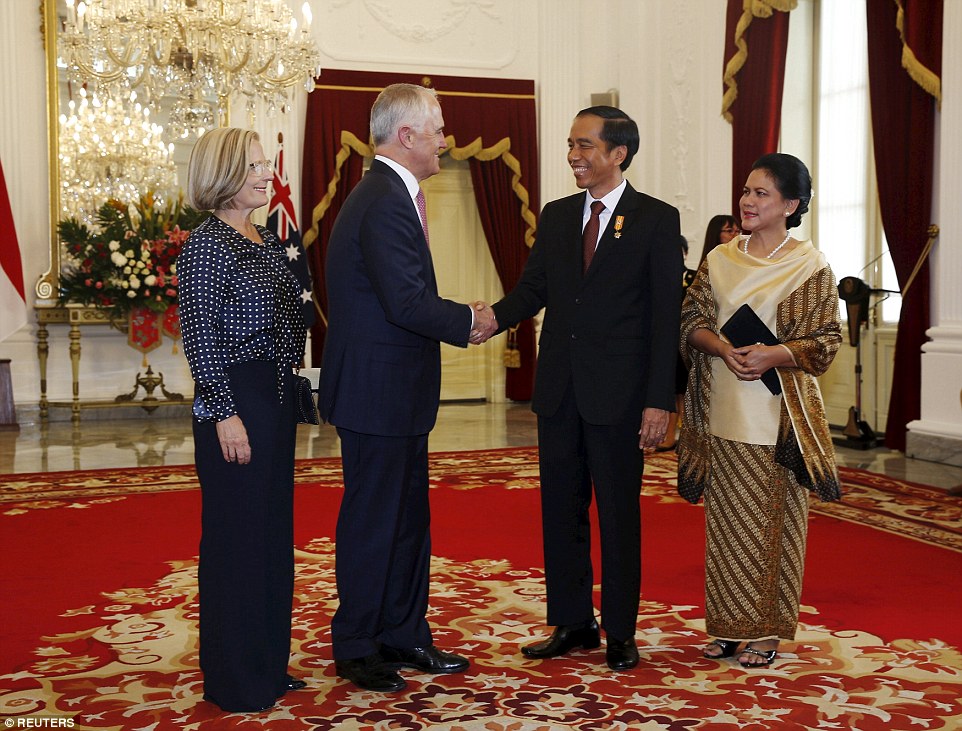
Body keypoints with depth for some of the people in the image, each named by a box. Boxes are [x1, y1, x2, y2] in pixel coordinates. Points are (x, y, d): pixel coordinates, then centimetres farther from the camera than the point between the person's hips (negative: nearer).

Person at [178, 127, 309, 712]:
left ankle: (269, 662, 28)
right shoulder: (207, 245, -11)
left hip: (278, 397, 9)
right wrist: (225, 413, -19)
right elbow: (200, 338, -15)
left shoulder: (269, 241, 12)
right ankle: (233, 678, 14)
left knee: (275, 528, 14)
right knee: (236, 534, 0)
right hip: (236, 400, -9)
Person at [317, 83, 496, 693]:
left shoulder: (390, 195, 14)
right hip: (378, 390, -11)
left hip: (398, 391, 11)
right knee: (372, 521, 2)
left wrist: (459, 321, 3)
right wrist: (470, 320, -10)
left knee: (408, 517, 17)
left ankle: (405, 635, 30)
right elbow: (408, 304, -25)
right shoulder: (386, 203, -20)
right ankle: (357, 649, 17)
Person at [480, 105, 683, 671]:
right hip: (559, 391, 5)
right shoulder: (556, 216, 11)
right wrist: (489, 318, -15)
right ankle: (572, 624, 26)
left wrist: (659, 401, -13)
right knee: (561, 510, 12)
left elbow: (665, 316, -8)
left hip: (618, 393, -5)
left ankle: (621, 633, 20)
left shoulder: (657, 220, -4)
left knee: (619, 515, 6)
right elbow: (532, 290, 7)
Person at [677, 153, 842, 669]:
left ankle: (765, 630, 14)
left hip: (777, 412, -3)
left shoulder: (810, 266, -2)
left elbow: (824, 340, -3)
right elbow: (691, 321, 6)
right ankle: (728, 624, 19)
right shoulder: (719, 259, 9)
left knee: (771, 518, 2)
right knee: (726, 517, 8)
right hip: (722, 412, 4)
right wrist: (724, 350, -13)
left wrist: (774, 355, -20)